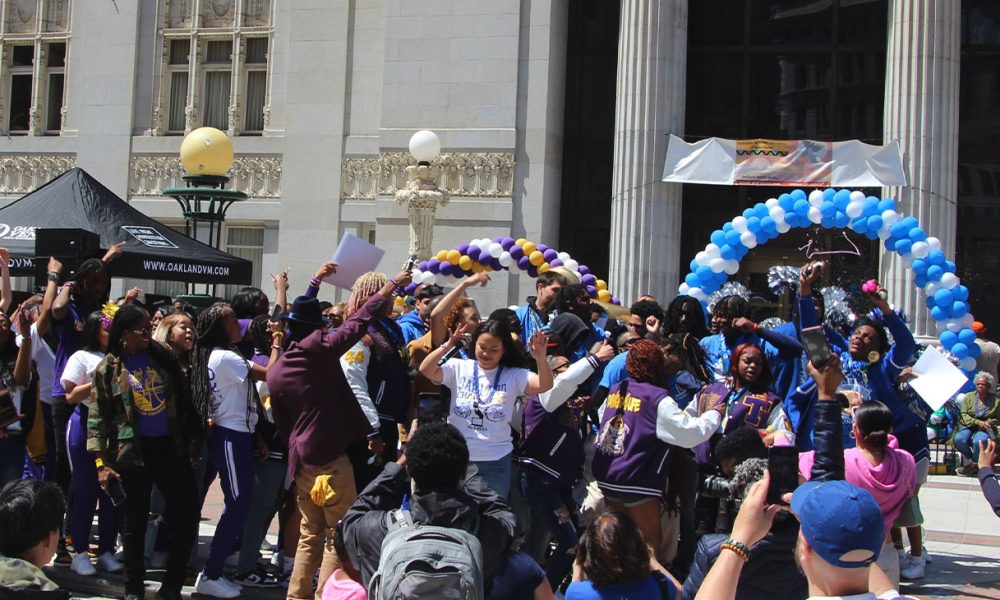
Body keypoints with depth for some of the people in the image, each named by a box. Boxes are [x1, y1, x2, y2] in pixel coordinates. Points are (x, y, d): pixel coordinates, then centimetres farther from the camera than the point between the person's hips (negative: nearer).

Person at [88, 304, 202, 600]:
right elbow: (97, 418, -3)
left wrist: (195, 439, 7)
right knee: (135, 523, 6)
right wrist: (102, 462, -9)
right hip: (134, 453, -3)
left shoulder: (163, 357, 5)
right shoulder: (108, 370, -3)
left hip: (172, 448, 3)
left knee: (188, 516, 1)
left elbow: (184, 401, 10)